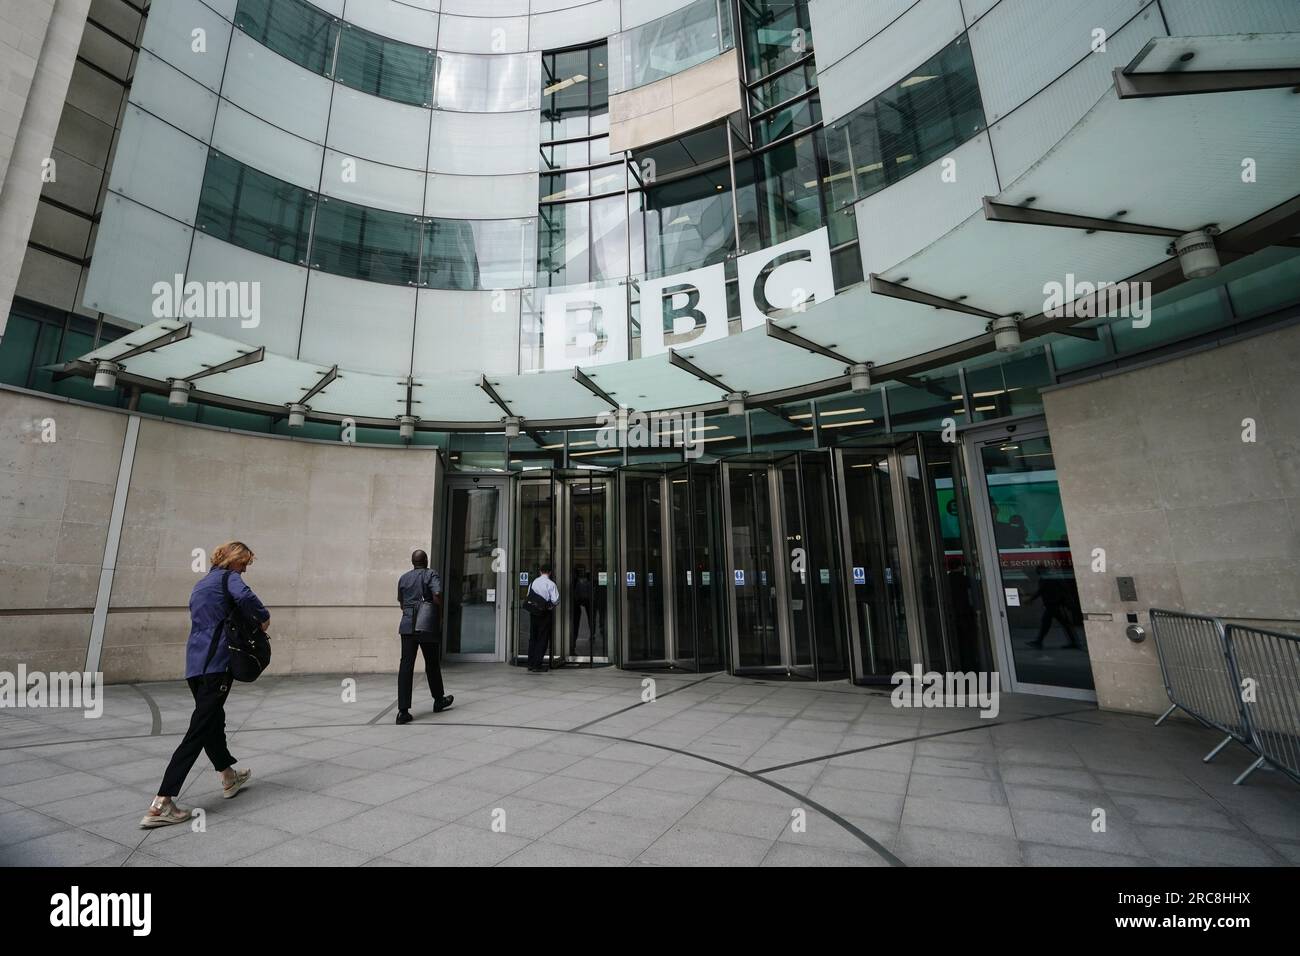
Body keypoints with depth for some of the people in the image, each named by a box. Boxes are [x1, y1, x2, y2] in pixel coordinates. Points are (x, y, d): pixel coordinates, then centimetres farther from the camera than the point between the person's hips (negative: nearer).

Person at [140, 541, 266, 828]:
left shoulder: (201, 584, 21)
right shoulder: (228, 577, -5)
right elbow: (245, 597, -27)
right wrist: (263, 617, -9)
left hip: (194, 664, 9)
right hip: (216, 664, -9)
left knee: (212, 719, 19)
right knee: (198, 731, -5)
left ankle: (228, 777, 33)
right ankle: (161, 804, -7)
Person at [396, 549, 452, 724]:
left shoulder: (403, 578, 12)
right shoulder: (431, 575, -4)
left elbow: (401, 602, 20)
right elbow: (437, 595, -18)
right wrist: (441, 616, -5)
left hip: (407, 626, 3)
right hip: (428, 626, -3)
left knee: (406, 665, 0)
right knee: (432, 664, 11)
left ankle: (403, 710, -6)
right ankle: (439, 701, 28)